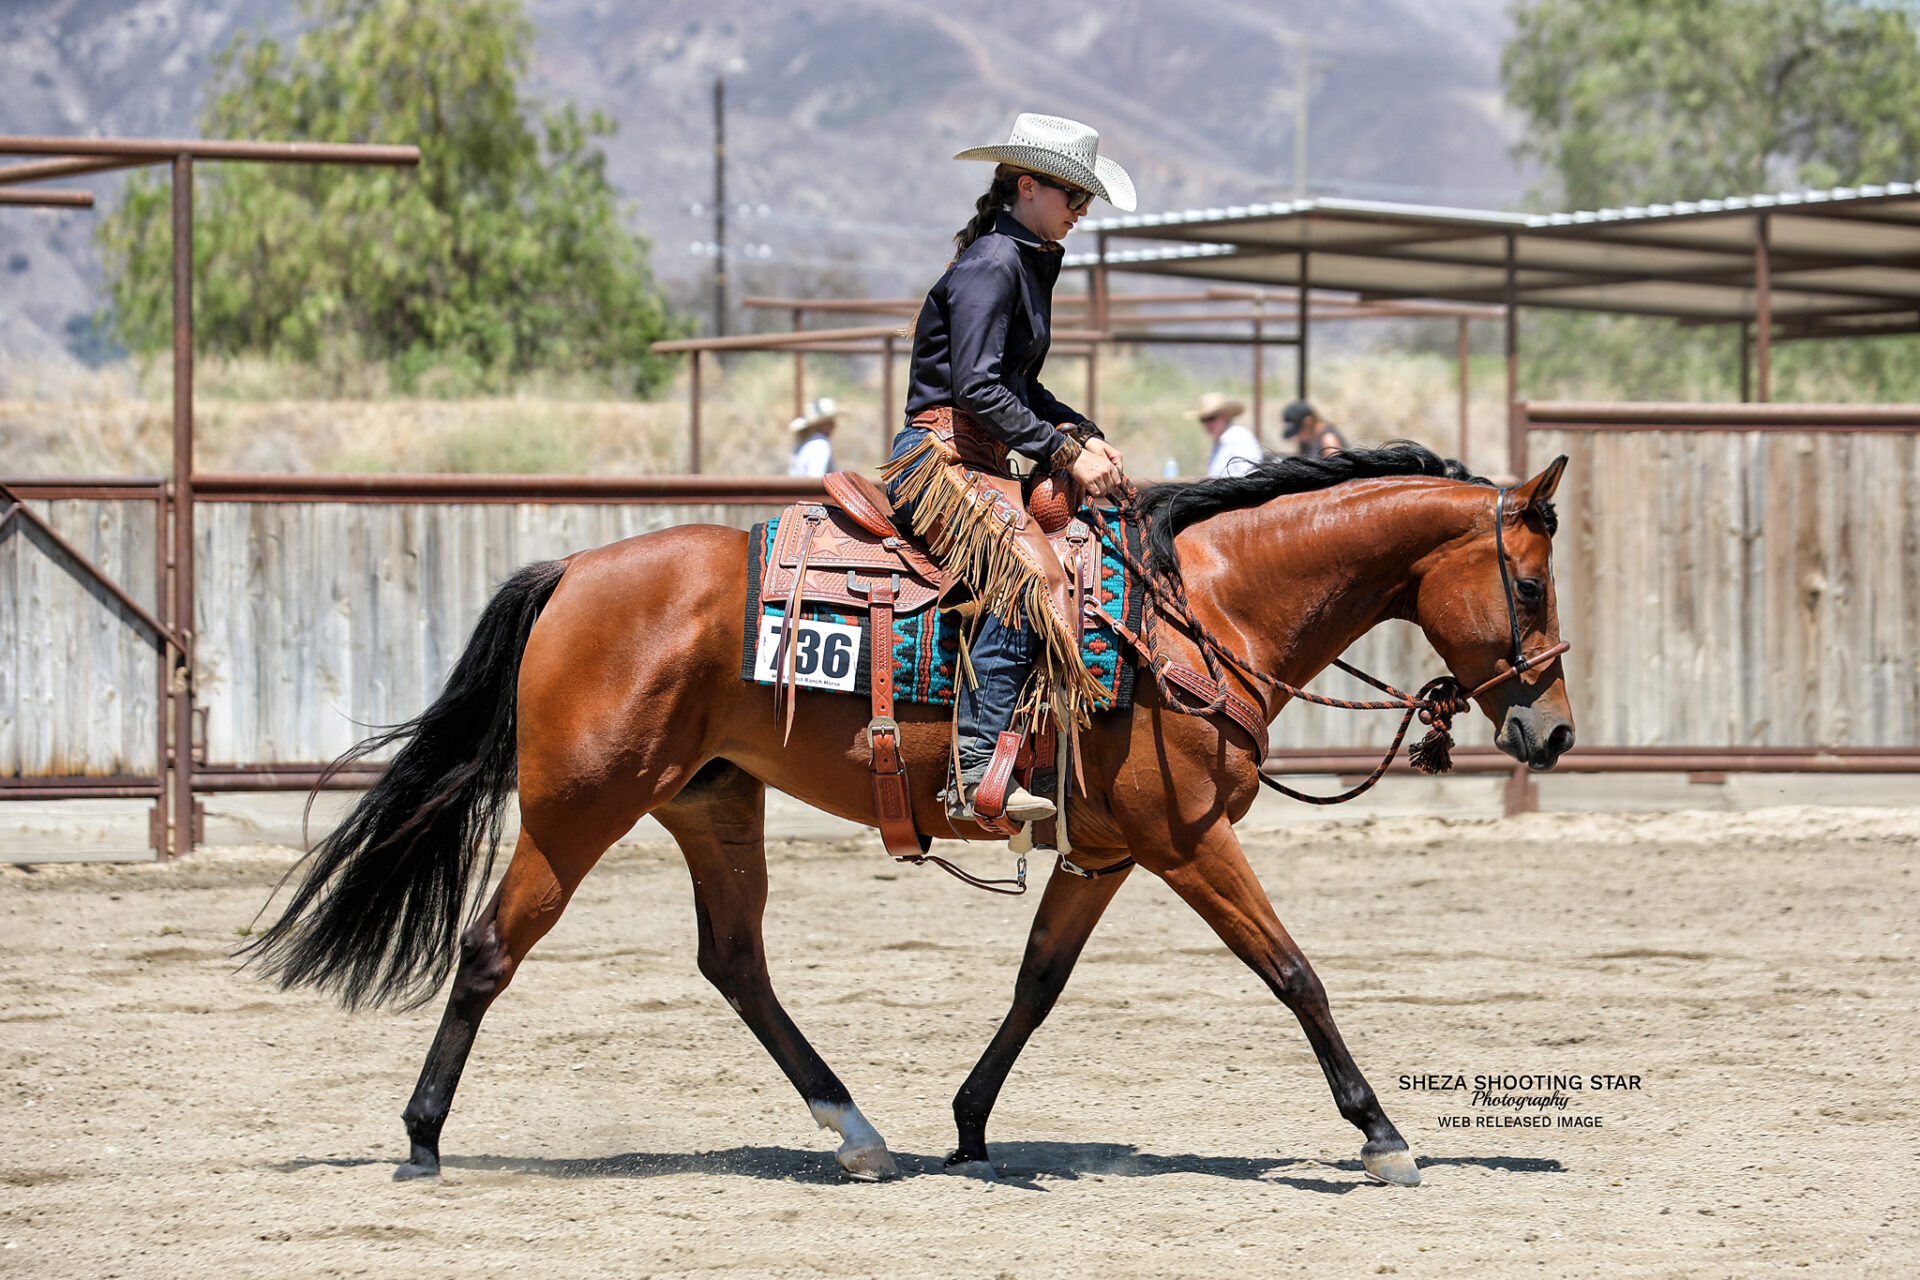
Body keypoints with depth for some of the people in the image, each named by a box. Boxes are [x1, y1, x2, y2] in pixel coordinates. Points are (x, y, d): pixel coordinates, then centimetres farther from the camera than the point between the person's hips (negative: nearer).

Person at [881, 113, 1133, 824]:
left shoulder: (1027, 263, 20)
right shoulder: (991, 264, -12)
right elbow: (976, 387, -20)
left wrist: (1084, 434, 12)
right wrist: (1064, 452, -18)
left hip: (981, 464, 11)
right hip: (942, 453, -11)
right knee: (1025, 576, -29)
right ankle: (976, 771, -37)